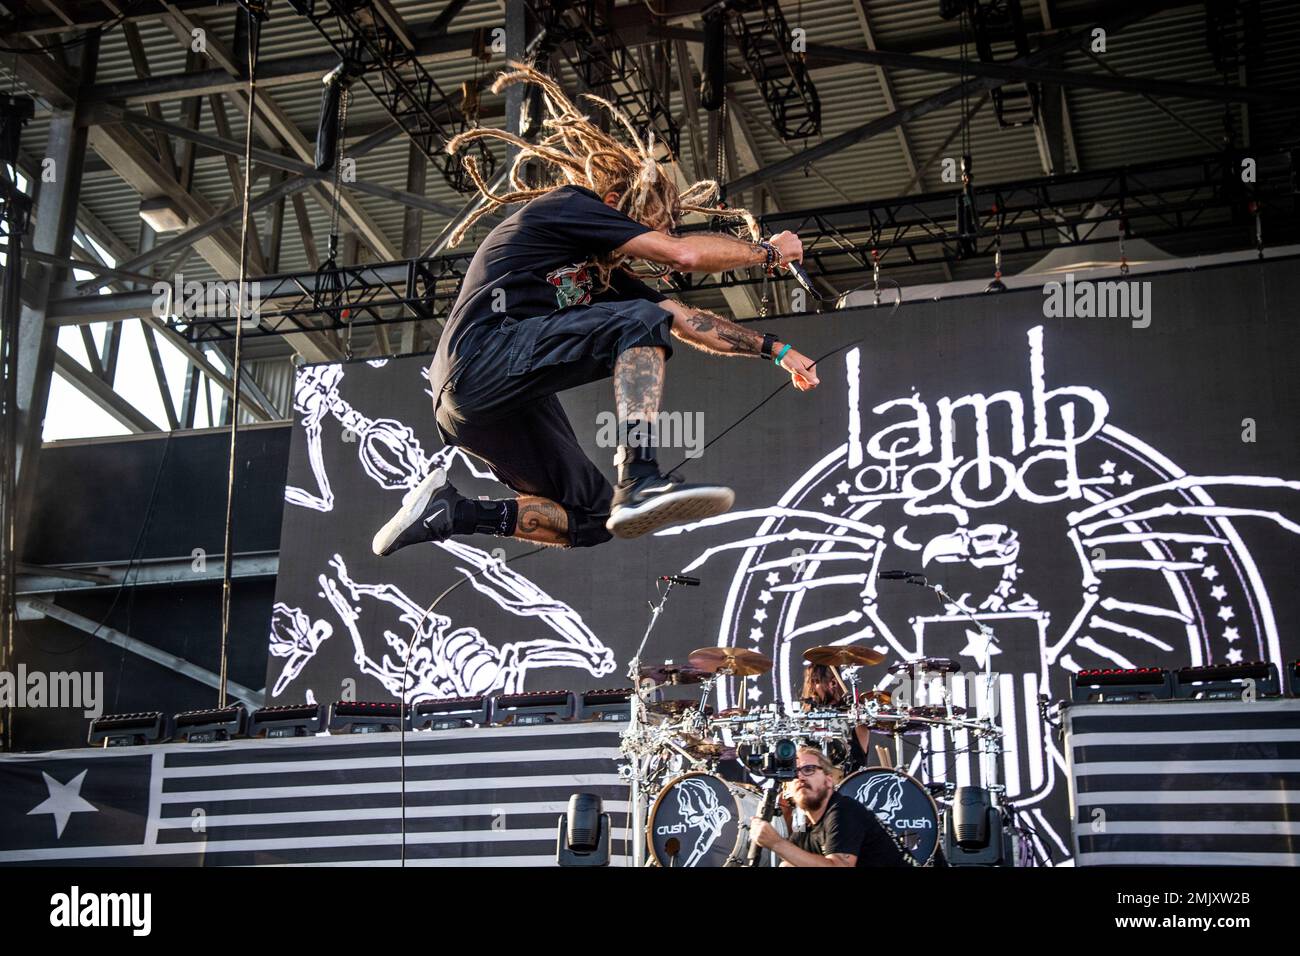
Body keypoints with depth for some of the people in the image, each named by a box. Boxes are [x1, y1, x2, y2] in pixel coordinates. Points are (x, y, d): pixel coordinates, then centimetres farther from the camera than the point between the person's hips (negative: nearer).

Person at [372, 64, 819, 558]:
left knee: (592, 520, 11)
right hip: (484, 356, -9)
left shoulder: (602, 272, 27)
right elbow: (686, 254, -6)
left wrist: (775, 349, 28)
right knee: (640, 321, -18)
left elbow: (685, 319, 29)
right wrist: (768, 251, 7)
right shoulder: (569, 204, 2)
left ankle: (451, 512, 5)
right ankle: (640, 481, -35)